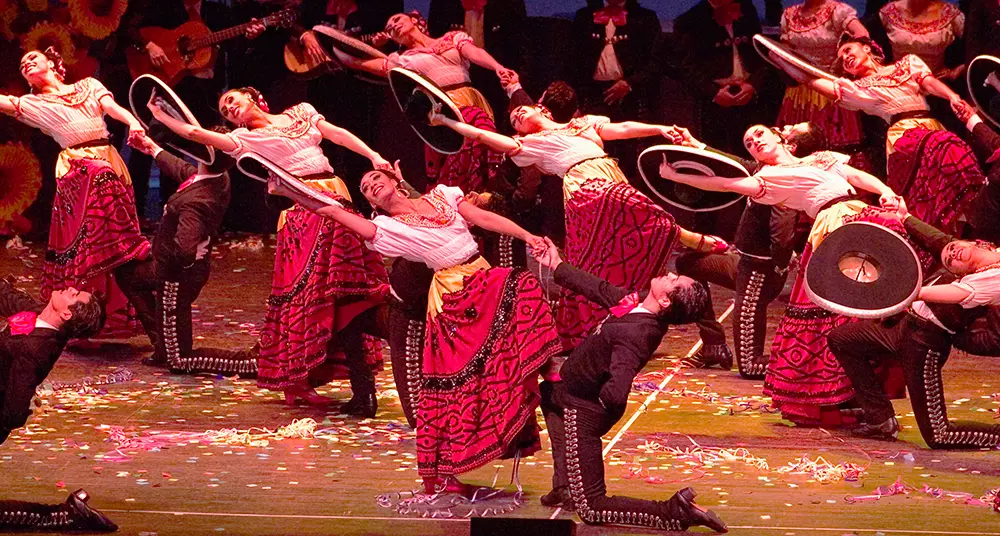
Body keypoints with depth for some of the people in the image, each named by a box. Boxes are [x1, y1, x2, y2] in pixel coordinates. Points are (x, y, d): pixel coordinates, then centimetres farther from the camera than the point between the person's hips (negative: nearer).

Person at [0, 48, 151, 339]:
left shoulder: (89, 86, 21)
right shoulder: (31, 104, 19)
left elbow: (113, 107, 6)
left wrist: (133, 122, -15)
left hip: (110, 163, 2)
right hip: (76, 170, -2)